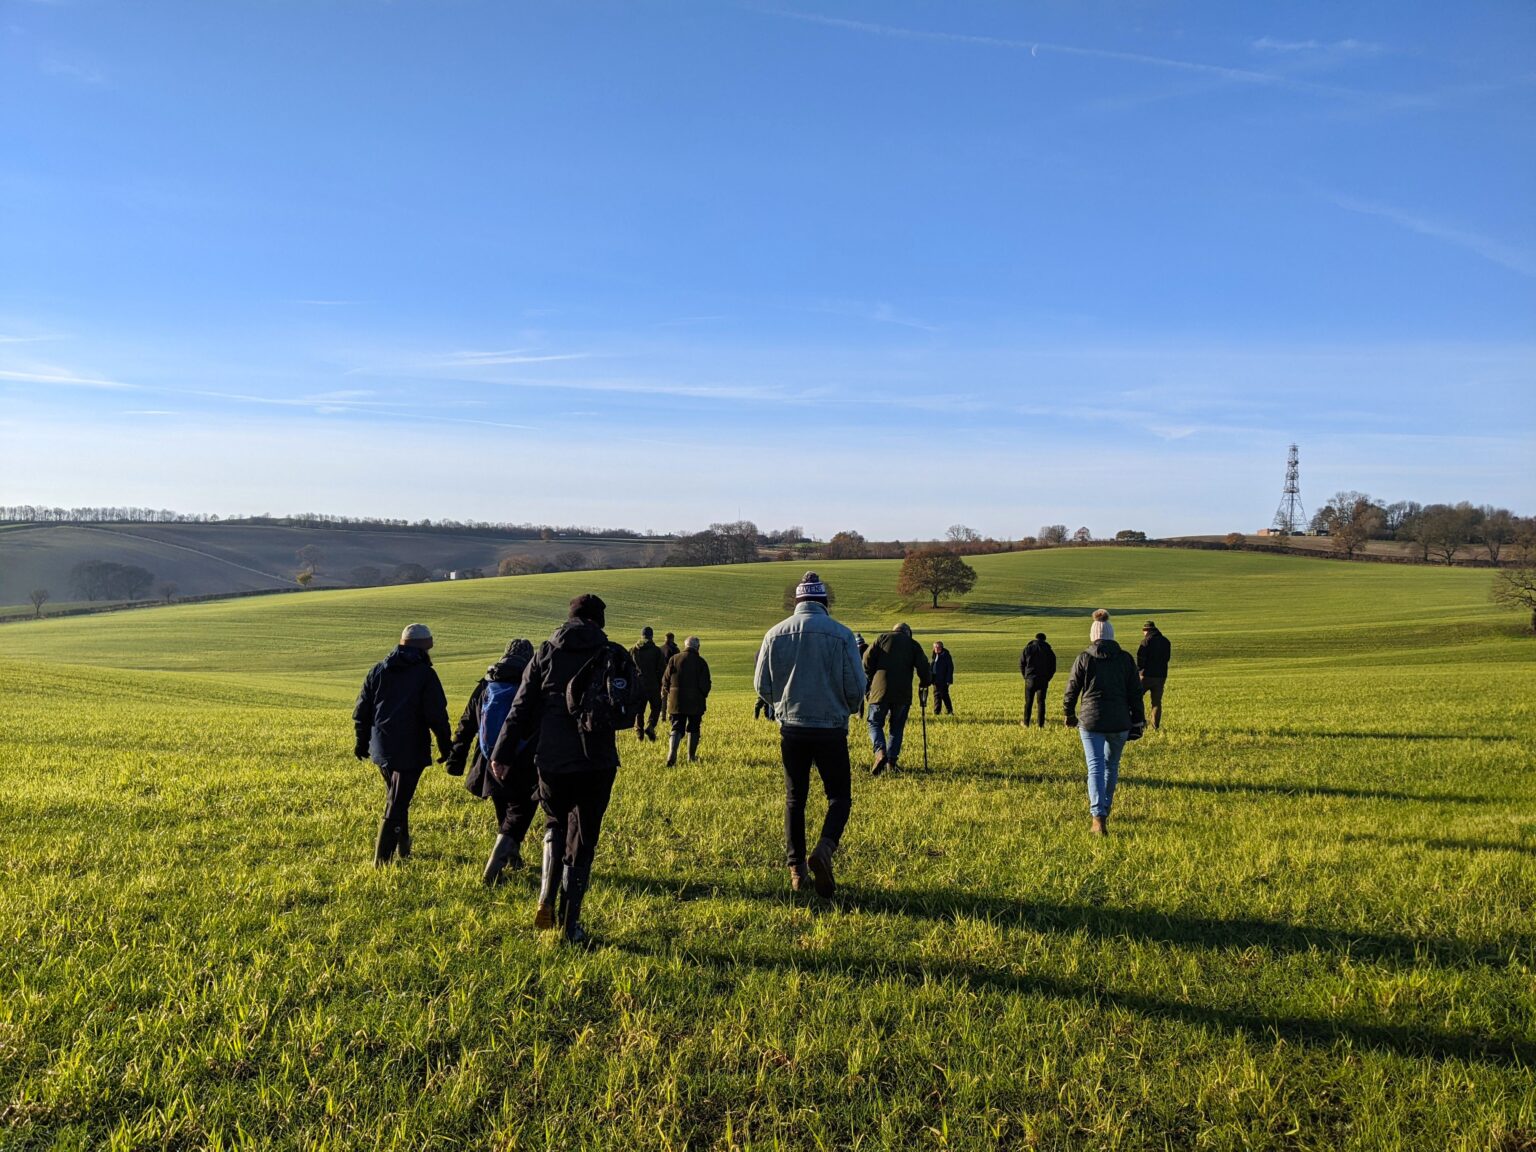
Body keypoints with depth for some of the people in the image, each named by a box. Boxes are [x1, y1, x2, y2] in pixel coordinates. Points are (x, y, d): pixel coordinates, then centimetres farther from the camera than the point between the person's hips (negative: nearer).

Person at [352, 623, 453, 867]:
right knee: (397, 804, -1)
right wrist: (446, 746, -1)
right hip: (411, 750, -6)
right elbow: (437, 715, -10)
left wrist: (362, 742, 21)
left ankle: (403, 846, 34)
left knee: (395, 798, 24)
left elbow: (361, 710, 11)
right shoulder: (426, 674, -8)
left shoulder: (377, 670, 8)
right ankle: (381, 859, -2)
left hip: (381, 748, 6)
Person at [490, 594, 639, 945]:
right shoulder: (615, 656, 1)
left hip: (552, 761, 1)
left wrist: (502, 753, 1)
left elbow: (521, 707, 0)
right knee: (581, 843, 11)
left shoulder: (546, 653, 3)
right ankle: (569, 924, 12)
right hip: (597, 762, -1)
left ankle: (547, 900, 11)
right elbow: (631, 709, 3)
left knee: (555, 824, 26)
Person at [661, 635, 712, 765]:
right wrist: (703, 695, 12)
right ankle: (691, 756, 18)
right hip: (695, 702, -1)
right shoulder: (700, 662, -5)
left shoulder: (674, 659, 0)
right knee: (693, 729, 14)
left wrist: (670, 692, 18)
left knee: (677, 728, 3)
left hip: (676, 701, 1)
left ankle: (672, 754, -18)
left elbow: (665, 680, 2)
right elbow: (705, 684, -7)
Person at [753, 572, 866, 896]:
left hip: (791, 729, 3)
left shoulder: (776, 633, 0)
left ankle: (796, 869, 13)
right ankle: (825, 849, -16)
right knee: (839, 796, 9)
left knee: (795, 799, 14)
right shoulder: (841, 634, -7)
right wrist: (848, 709, 16)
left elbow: (761, 685, 3)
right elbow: (856, 687, -6)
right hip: (830, 729, -2)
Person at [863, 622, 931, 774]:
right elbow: (923, 667, 2)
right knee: (897, 727, 13)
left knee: (875, 723, 8)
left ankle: (880, 752, -15)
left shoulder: (883, 638, 11)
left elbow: (867, 658, 0)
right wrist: (924, 688, 13)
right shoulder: (914, 644, 13)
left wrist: (871, 679, 12)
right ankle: (891, 761, 8)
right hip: (903, 693, 1)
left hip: (880, 689, -1)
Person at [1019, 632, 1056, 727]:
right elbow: (1053, 668, 5)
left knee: (1028, 702, 7)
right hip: (1043, 680, 0)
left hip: (1030, 679, 0)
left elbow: (1021, 665, 3)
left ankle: (1026, 723, 10)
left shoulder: (1027, 649, 3)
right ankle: (1041, 723, 3)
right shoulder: (1048, 651, 3)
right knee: (1041, 701, 5)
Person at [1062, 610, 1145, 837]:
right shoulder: (1125, 658, 2)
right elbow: (1135, 692, 3)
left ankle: (1098, 817, -16)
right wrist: (1138, 720, 11)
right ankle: (1104, 808, 34)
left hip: (1090, 721, -2)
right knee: (1112, 765, 20)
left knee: (1095, 767, -4)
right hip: (1119, 722, 2)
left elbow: (1071, 690, 1)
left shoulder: (1084, 658, -2)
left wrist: (1069, 715, 17)